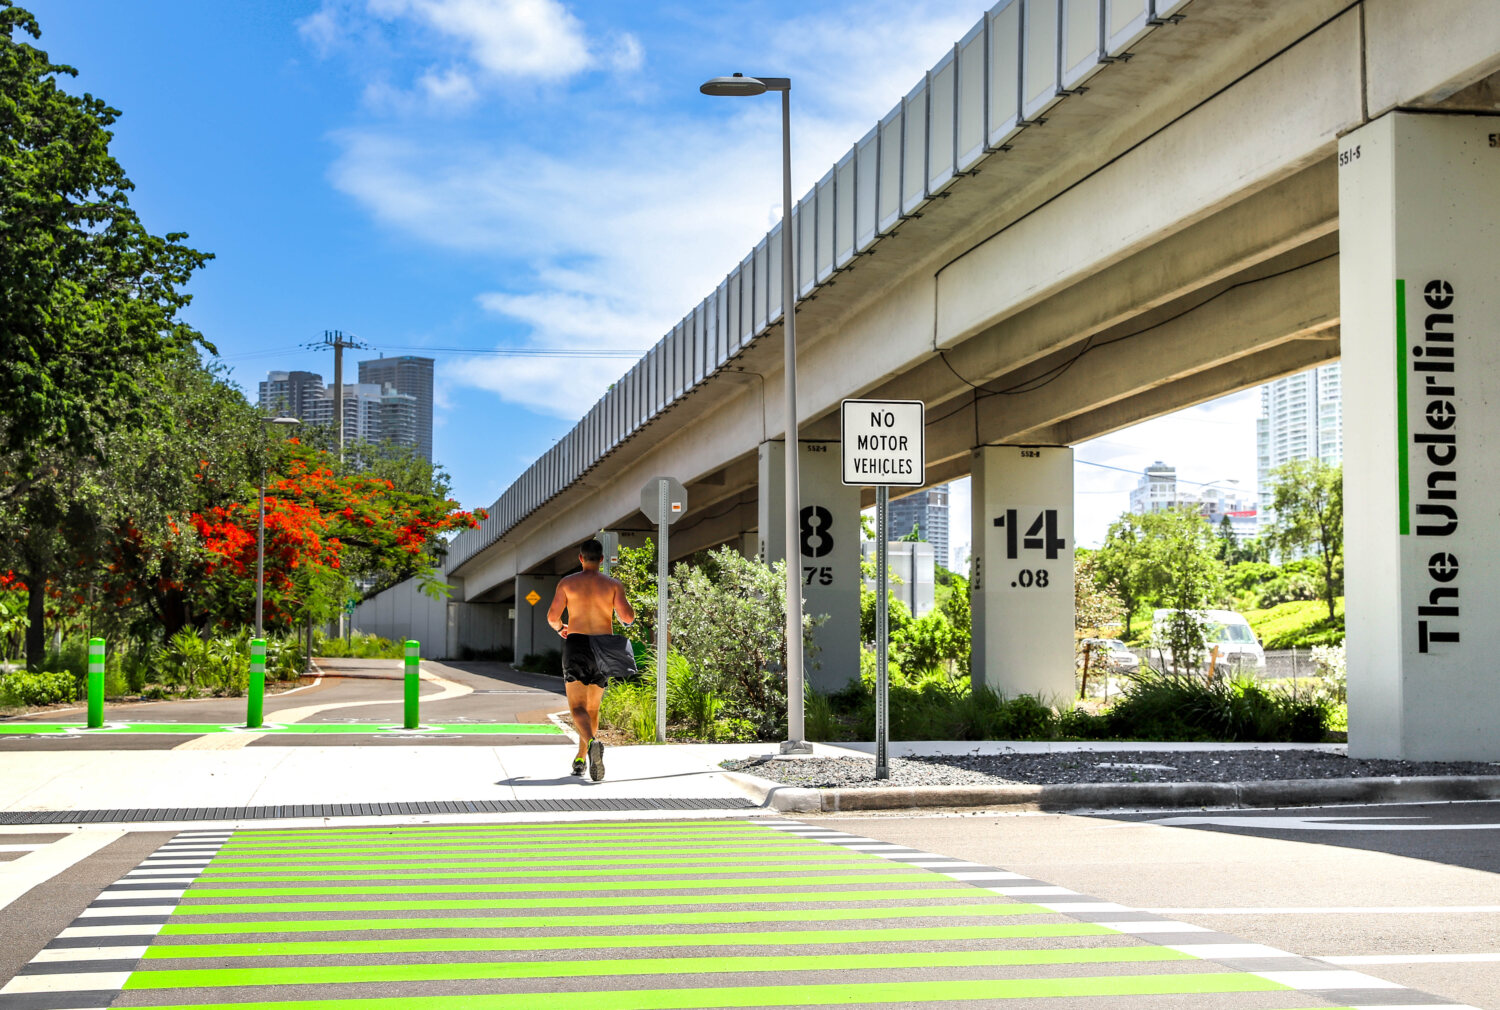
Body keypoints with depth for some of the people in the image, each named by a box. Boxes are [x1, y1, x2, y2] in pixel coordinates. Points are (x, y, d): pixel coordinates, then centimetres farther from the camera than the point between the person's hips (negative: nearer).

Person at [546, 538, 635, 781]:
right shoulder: (613, 584, 1)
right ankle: (580, 759, 22)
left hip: (576, 644, -2)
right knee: (592, 707, 17)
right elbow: (627, 617, -8)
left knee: (578, 708, -6)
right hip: (603, 647, 2)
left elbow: (552, 616, -2)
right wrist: (627, 616, 17)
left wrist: (560, 628, 21)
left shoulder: (567, 583, 1)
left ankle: (592, 743, -36)